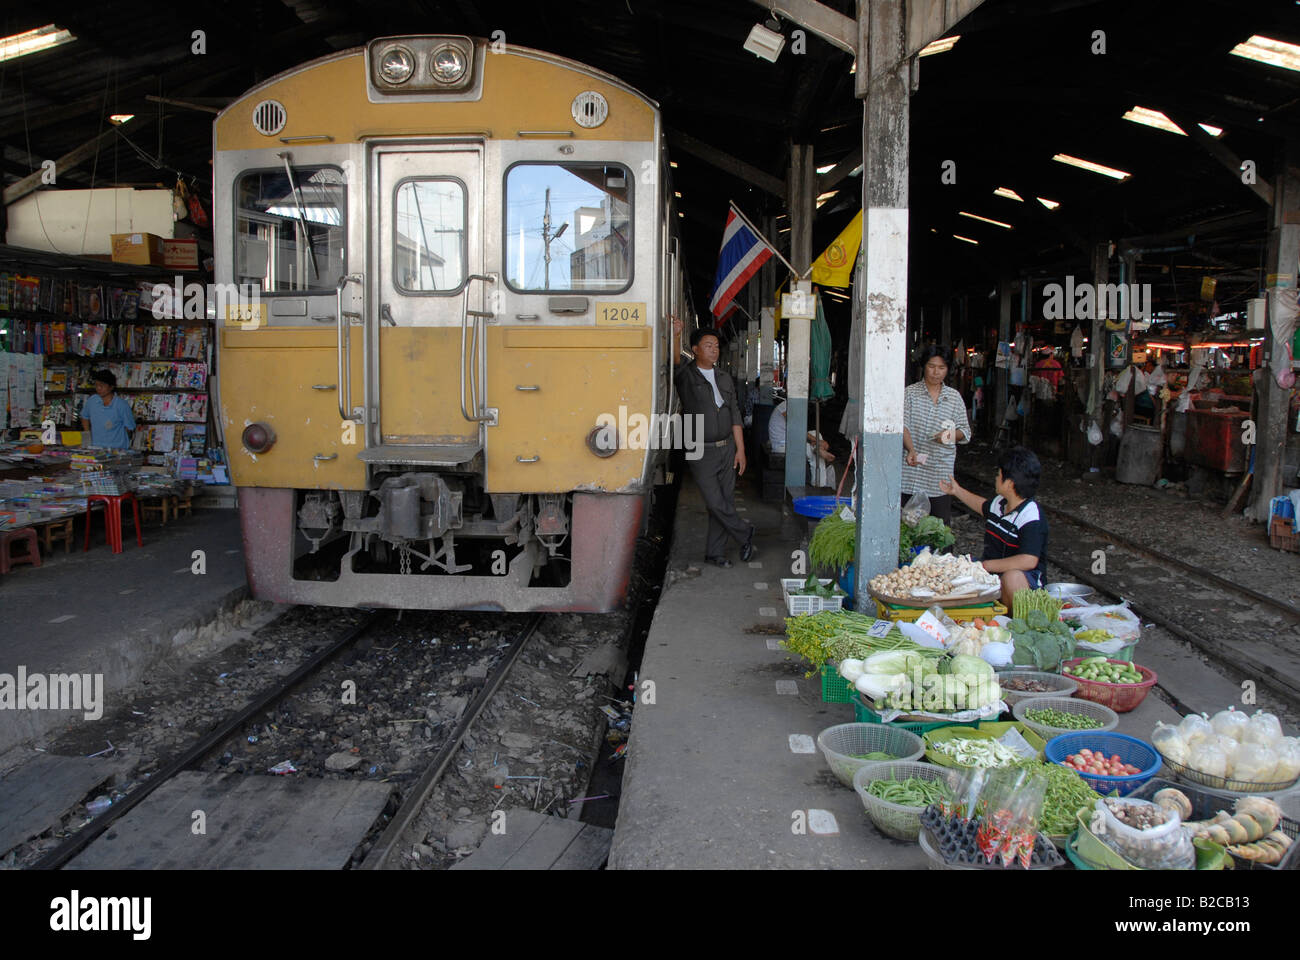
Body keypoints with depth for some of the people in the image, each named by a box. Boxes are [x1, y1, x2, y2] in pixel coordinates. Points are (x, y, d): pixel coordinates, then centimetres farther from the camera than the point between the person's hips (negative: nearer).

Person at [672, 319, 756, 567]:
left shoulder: (725, 378, 10)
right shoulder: (686, 376, -4)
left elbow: (735, 415, 10)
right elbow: (676, 362, -28)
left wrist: (740, 449, 5)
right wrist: (676, 336, -44)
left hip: (727, 448, 5)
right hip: (701, 452, -5)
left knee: (726, 500, 6)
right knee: (715, 503, -6)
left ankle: (715, 552, 16)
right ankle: (744, 534, 17)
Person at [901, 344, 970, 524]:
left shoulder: (954, 397, 10)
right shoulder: (910, 393, 2)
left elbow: (965, 432, 12)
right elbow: (903, 425, -11)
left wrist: (952, 434, -11)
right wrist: (911, 450, -28)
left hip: (941, 473, 2)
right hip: (912, 474, -2)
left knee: (941, 523, 1)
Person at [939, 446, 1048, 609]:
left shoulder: (1031, 517, -22)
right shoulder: (1000, 502, 6)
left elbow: (1029, 561, -34)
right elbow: (984, 507, 35)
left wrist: (986, 565, -29)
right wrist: (957, 491, 41)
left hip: (1027, 577, -8)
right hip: (989, 571, 8)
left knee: (1012, 578, -42)